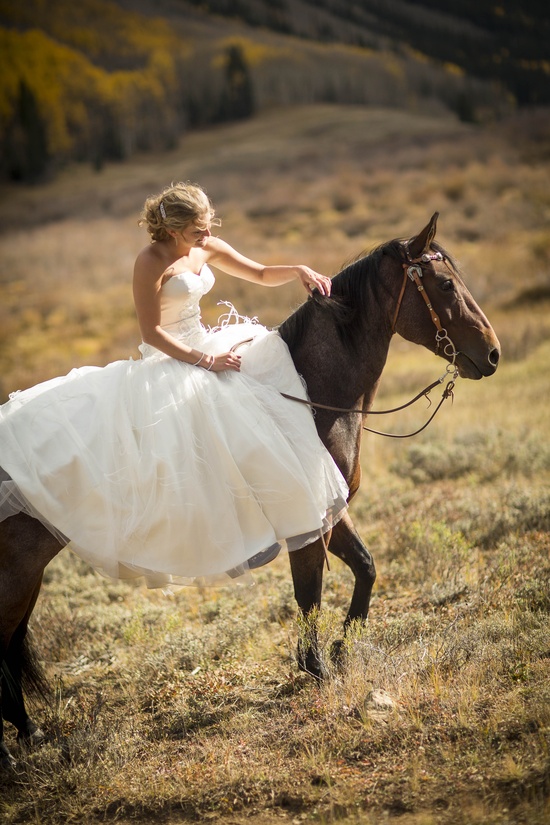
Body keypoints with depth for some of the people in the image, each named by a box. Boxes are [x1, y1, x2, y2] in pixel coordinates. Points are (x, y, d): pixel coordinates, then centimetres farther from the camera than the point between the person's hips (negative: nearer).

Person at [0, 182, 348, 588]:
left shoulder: (207, 249, 3)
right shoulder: (152, 262, -19)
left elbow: (262, 274, 13)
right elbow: (152, 333, -20)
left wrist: (300, 271, -6)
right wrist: (205, 361, -22)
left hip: (208, 347, 9)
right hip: (169, 362, -9)